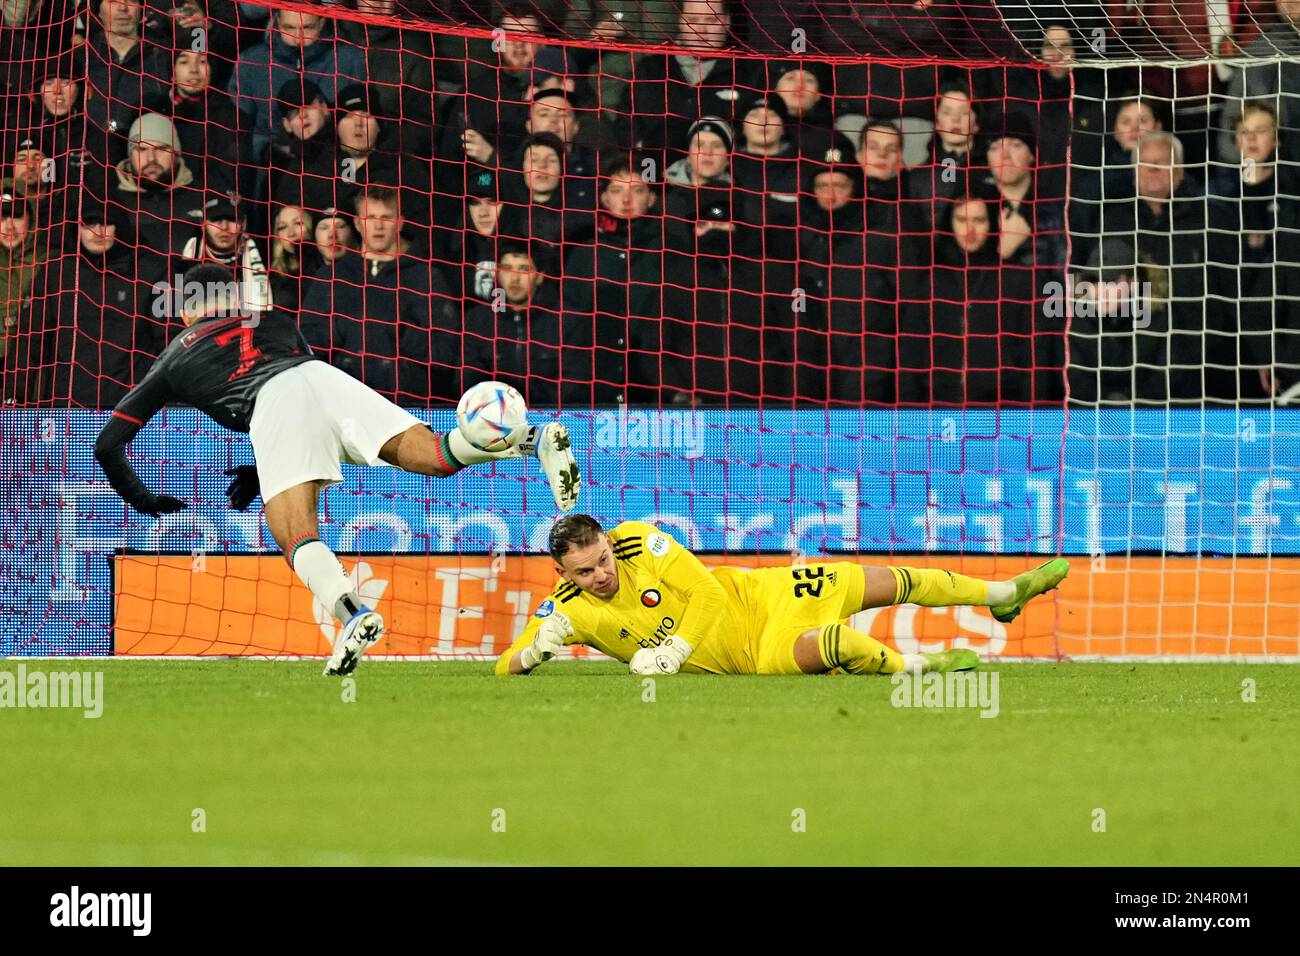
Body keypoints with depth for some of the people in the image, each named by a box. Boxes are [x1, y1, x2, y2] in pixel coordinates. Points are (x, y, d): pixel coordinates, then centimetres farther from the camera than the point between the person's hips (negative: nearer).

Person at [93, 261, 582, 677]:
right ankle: (534, 439, -37)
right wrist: (256, 475, 51)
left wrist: (144, 500, 49)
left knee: (296, 535, -17)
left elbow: (107, 443, 33)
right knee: (433, 454, -11)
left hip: (272, 407, -4)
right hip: (323, 378, 4)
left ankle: (353, 611, -47)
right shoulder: (267, 320, 41)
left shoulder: (172, 359, 33)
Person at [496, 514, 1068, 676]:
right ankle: (916, 666, -5)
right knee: (829, 644, -32)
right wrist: (533, 651, -43)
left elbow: (706, 590, -13)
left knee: (885, 582, 4)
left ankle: (1005, 593, 24)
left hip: (756, 597, 2)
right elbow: (505, 667, -20)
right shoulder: (567, 611, -17)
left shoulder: (640, 542, -17)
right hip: (750, 658, -2)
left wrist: (673, 651, -24)